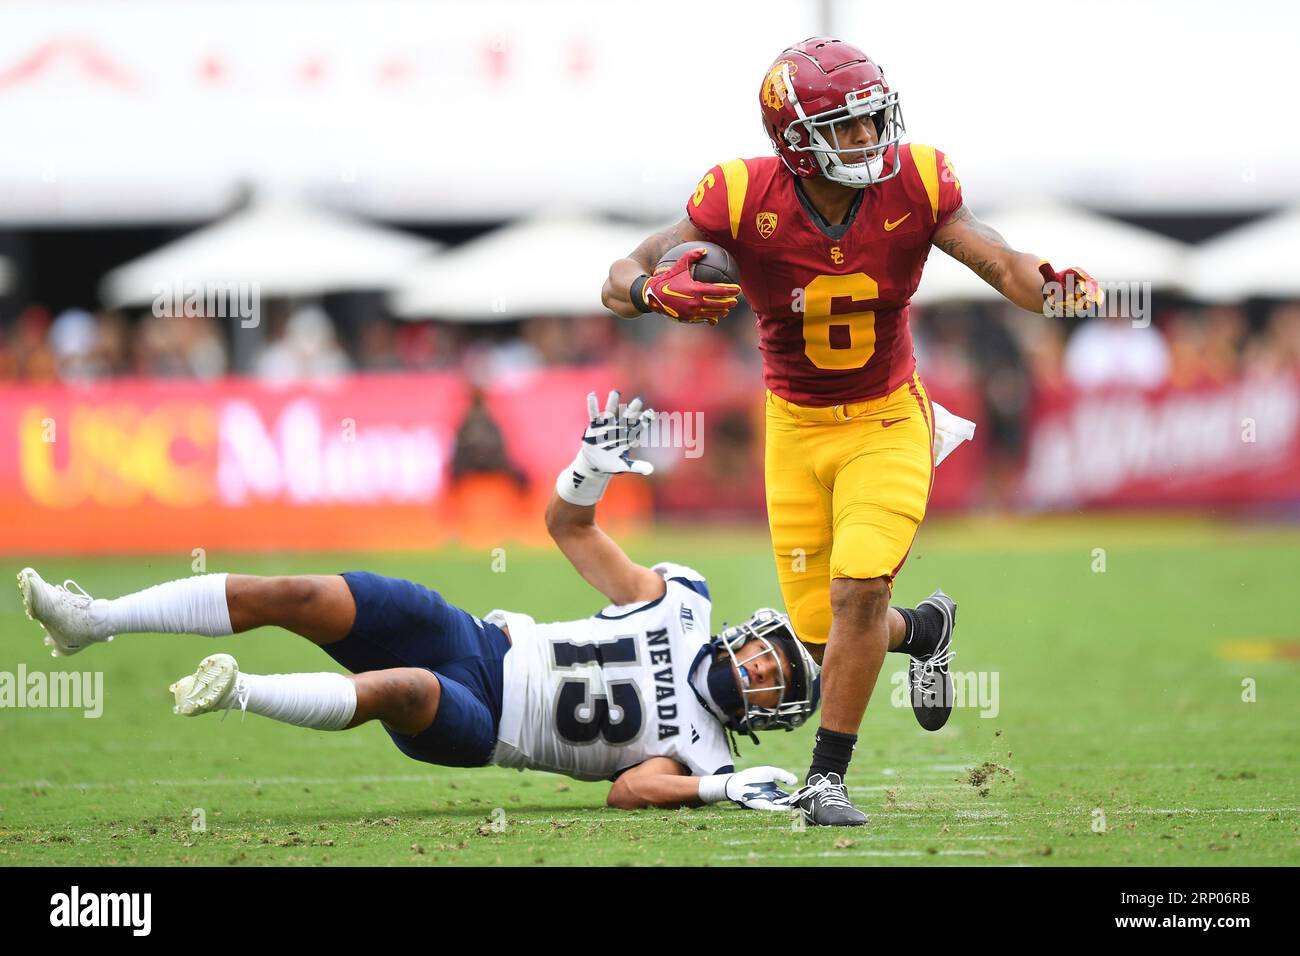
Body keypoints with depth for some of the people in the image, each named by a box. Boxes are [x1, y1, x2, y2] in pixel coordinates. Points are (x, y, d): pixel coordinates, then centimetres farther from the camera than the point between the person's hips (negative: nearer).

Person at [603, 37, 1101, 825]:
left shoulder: (914, 185, -17)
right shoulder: (744, 200, -20)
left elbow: (1003, 265, -12)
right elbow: (620, 283, -19)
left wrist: (1052, 285, -35)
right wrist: (657, 291, -44)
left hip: (887, 421, -1)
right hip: (797, 428, 1)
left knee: (858, 590, -21)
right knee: (825, 633, 4)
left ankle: (827, 779, -6)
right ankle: (924, 629, 40)